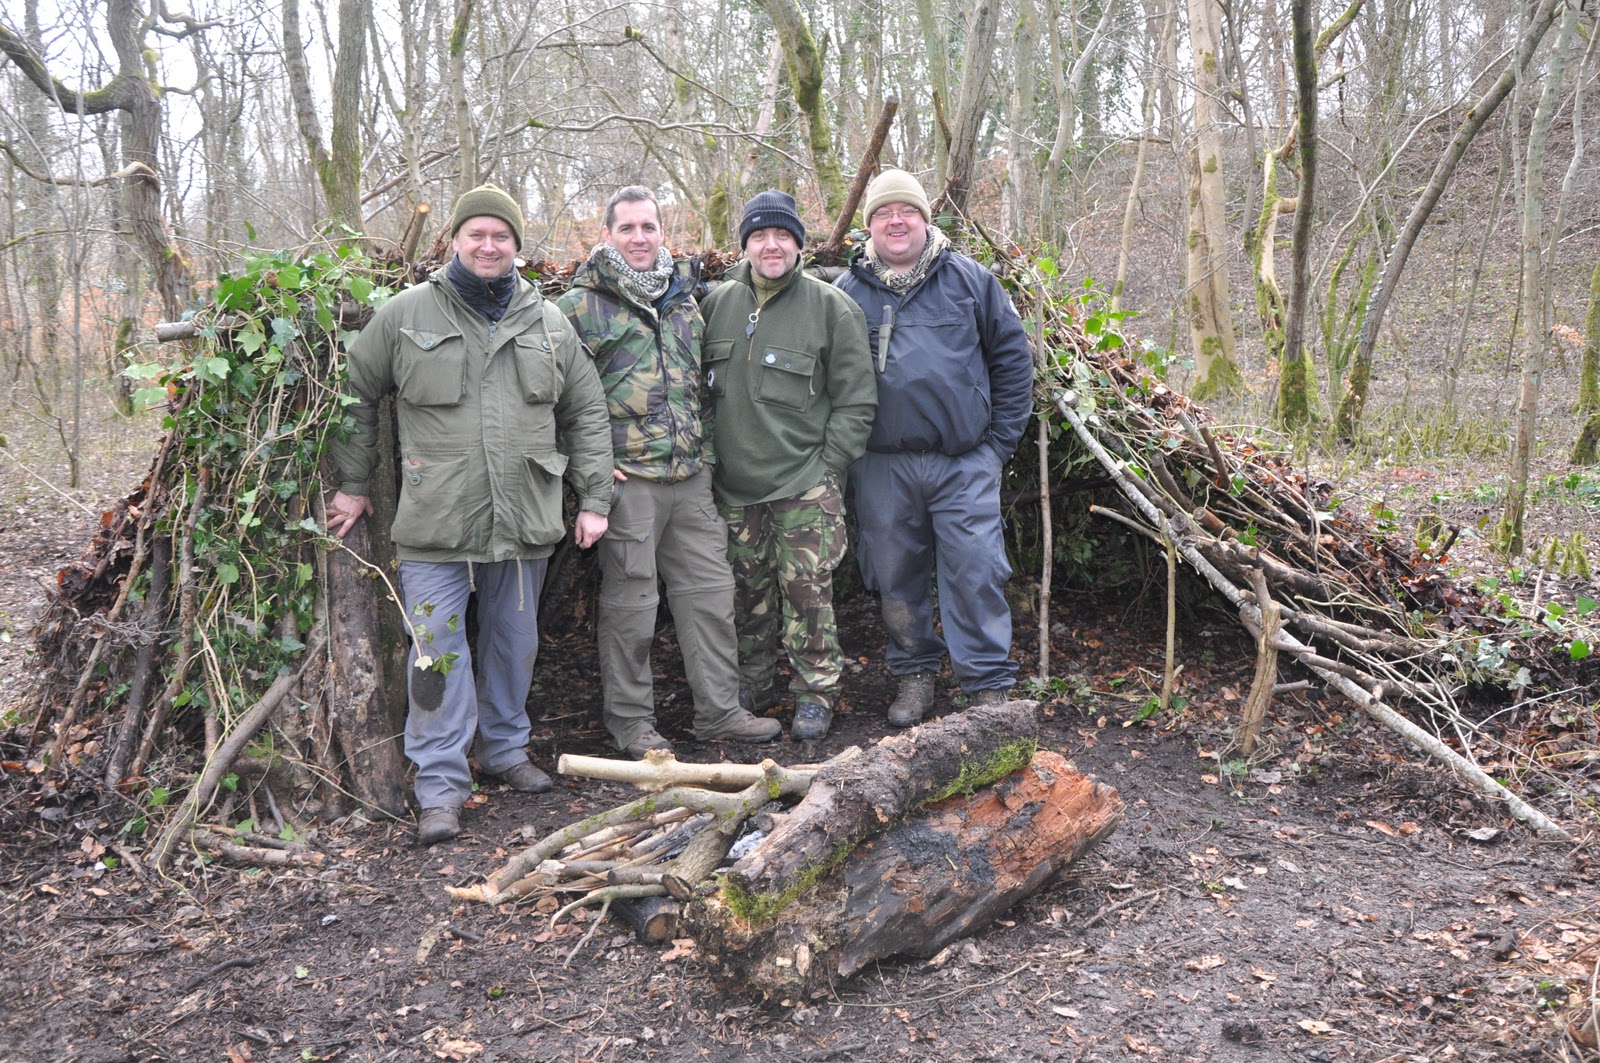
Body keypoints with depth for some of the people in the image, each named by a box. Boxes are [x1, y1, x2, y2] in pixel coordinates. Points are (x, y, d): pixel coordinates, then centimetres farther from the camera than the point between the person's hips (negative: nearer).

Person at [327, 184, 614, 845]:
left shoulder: (548, 322, 9)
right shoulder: (406, 314, 1)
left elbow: (587, 416, 13)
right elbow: (355, 396, 10)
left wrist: (594, 499, 8)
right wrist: (353, 484, 9)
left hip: (524, 520, 3)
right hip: (435, 524, -3)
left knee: (514, 643, 15)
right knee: (438, 651, -3)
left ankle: (505, 748, 35)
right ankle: (440, 787, 6)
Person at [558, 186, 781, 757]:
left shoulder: (683, 299, 16)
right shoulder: (582, 305, -3)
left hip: (691, 474, 6)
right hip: (626, 475, -6)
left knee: (710, 591, 8)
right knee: (630, 600, 1)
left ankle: (720, 710, 19)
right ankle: (630, 720, 14)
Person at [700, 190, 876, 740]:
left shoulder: (831, 307, -6)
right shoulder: (719, 302, 7)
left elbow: (856, 400, -4)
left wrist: (828, 465, -8)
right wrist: (709, 457, 10)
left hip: (806, 484, -4)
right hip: (736, 485, 5)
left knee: (807, 589, -4)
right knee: (748, 589, 14)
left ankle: (816, 692, 10)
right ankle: (754, 684, 28)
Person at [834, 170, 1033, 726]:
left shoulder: (969, 279, 5)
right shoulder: (847, 291, 7)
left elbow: (1012, 356, 8)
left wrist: (1000, 439, 2)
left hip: (965, 461, -1)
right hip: (883, 467, 2)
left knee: (975, 572, -4)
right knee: (896, 576, 10)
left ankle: (989, 688, 6)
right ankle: (915, 673, 27)